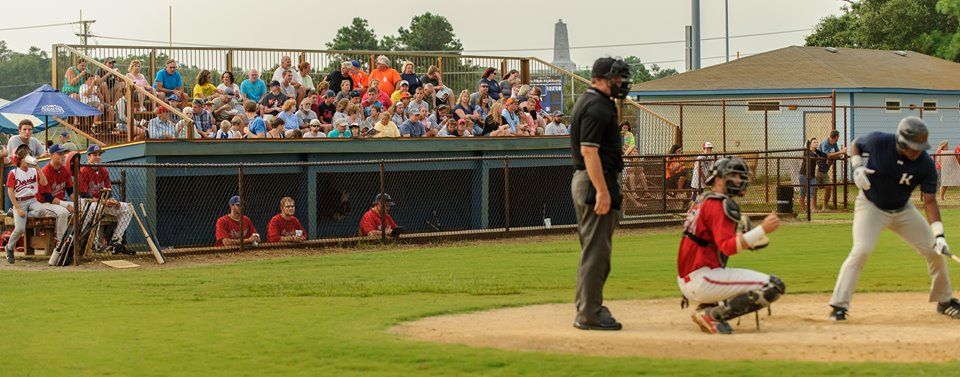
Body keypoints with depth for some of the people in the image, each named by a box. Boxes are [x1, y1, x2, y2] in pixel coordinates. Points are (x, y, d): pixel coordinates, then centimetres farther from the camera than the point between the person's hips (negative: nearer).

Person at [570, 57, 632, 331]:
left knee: (593, 249, 16)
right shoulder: (597, 106, -16)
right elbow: (588, 150, -23)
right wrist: (602, 192, -26)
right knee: (596, 249, -8)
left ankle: (587, 308, 22)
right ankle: (590, 314, -6)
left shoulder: (587, 101, 17)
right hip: (596, 183, -11)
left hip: (585, 182, 11)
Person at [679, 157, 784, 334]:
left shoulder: (703, 200, 18)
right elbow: (727, 247, -23)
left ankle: (705, 308, 10)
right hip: (701, 280, -10)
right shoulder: (719, 205, -11)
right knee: (774, 286, -13)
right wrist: (762, 230, -29)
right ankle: (713, 314, -13)